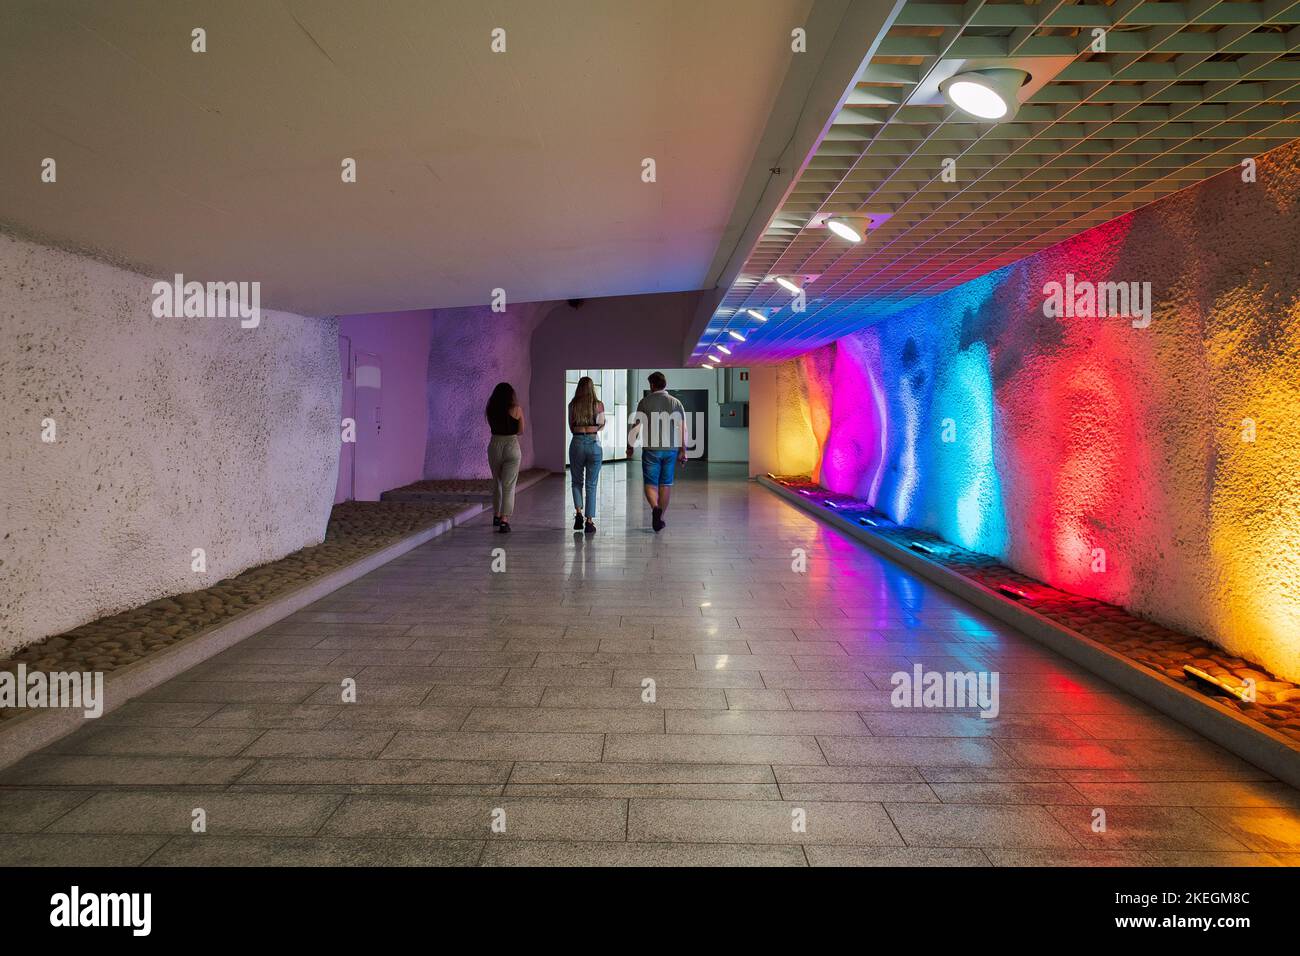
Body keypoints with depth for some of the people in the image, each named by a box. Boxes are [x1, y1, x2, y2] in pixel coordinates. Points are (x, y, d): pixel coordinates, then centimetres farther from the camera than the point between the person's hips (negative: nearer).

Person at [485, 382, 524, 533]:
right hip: (512, 446, -3)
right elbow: (521, 431, 3)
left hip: (494, 446, 3)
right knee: (509, 485, -3)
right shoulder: (517, 409, -5)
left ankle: (496, 516, 32)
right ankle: (504, 520, -12)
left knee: (496, 483, 20)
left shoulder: (490, 410, 1)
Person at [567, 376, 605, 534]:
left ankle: (578, 513, 5)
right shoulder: (599, 404, -2)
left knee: (577, 481, 20)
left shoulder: (572, 405, 1)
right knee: (591, 485, 5)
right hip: (594, 443, -1)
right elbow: (601, 426, 4)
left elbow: (571, 428, 8)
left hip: (577, 443, 1)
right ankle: (589, 521, 2)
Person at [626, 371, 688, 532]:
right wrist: (683, 451, 7)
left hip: (651, 449, -2)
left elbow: (635, 426, -2)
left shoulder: (645, 402, -1)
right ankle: (660, 518, 16)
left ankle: (655, 507, -24)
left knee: (650, 483, 3)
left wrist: (630, 446, 8)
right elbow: (683, 429, 1)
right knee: (666, 484, 12)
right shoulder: (676, 403, 5)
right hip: (671, 449, 2)